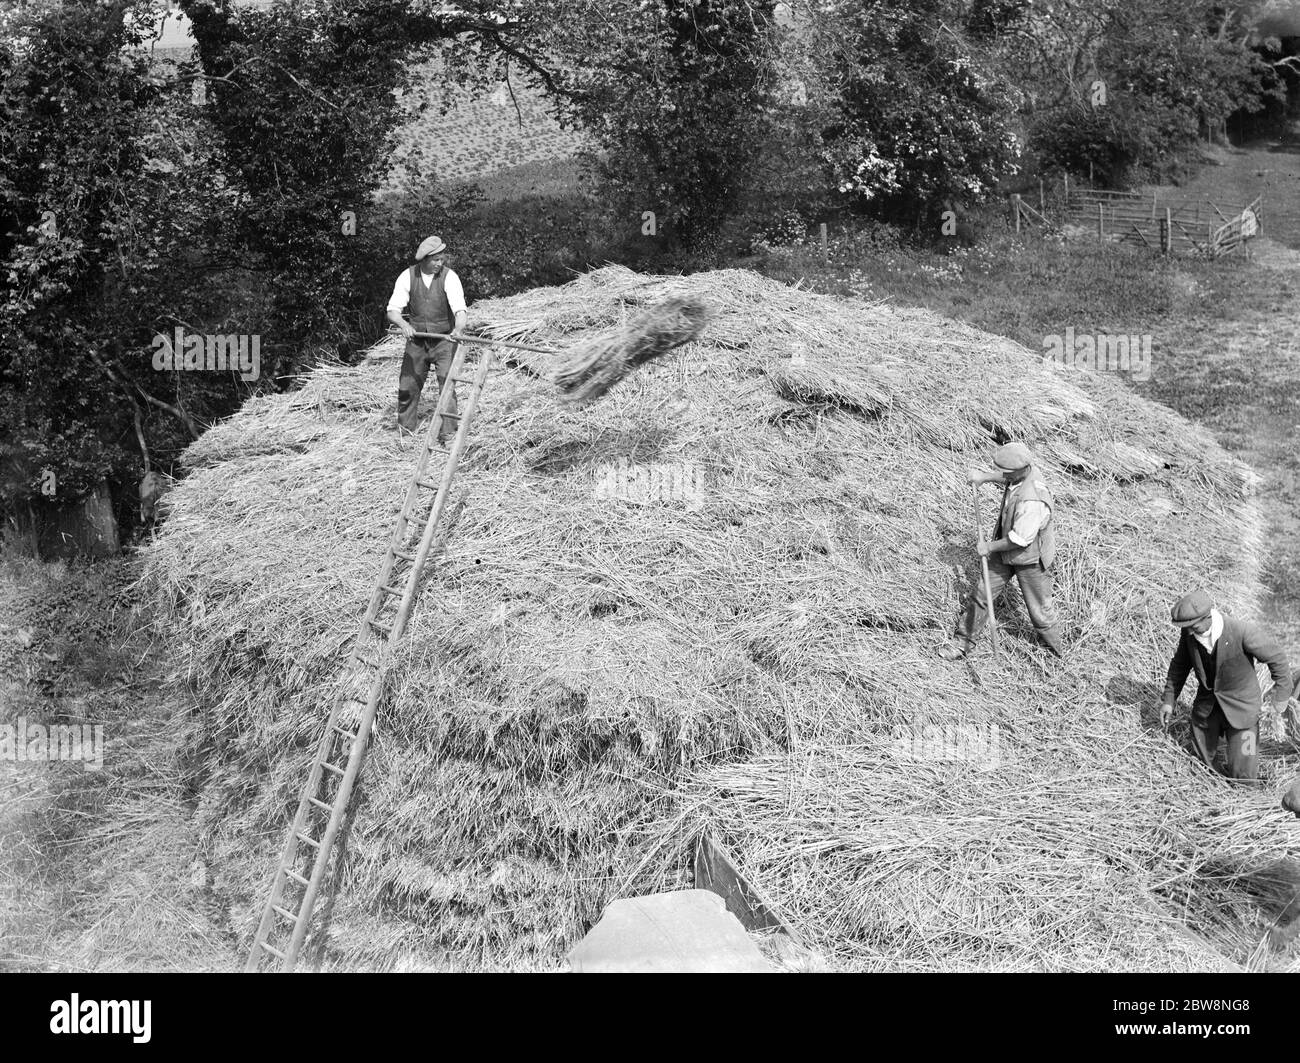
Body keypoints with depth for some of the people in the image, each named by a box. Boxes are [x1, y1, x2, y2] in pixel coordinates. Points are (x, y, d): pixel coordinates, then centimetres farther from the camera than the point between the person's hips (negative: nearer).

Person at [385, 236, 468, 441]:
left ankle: (446, 436, -7)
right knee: (407, 387, 5)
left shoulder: (449, 277, -15)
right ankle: (404, 433, 22)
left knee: (447, 386, -13)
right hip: (416, 338, 3)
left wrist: (459, 328, -49)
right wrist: (404, 324, -34)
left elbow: (459, 308, -27)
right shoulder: (407, 277, -8)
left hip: (444, 339, -2)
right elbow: (393, 310, -12)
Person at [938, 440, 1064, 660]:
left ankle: (1057, 654, 35)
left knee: (1039, 610, 10)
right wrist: (984, 477, 4)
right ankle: (962, 642, 28)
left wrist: (989, 547, -16)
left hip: (1030, 558, -8)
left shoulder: (1032, 501, -40)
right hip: (1006, 551, 8)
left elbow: (1019, 540, -30)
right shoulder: (1025, 469, -14)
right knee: (981, 593, 14)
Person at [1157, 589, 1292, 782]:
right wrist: (1168, 699, 3)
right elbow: (1180, 664, 4)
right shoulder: (1188, 633, -15)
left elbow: (1276, 658, -13)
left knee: (1242, 773, -1)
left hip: (1240, 708, -4)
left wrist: (1282, 692, -2)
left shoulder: (1242, 632, -30)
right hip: (1205, 706, 4)